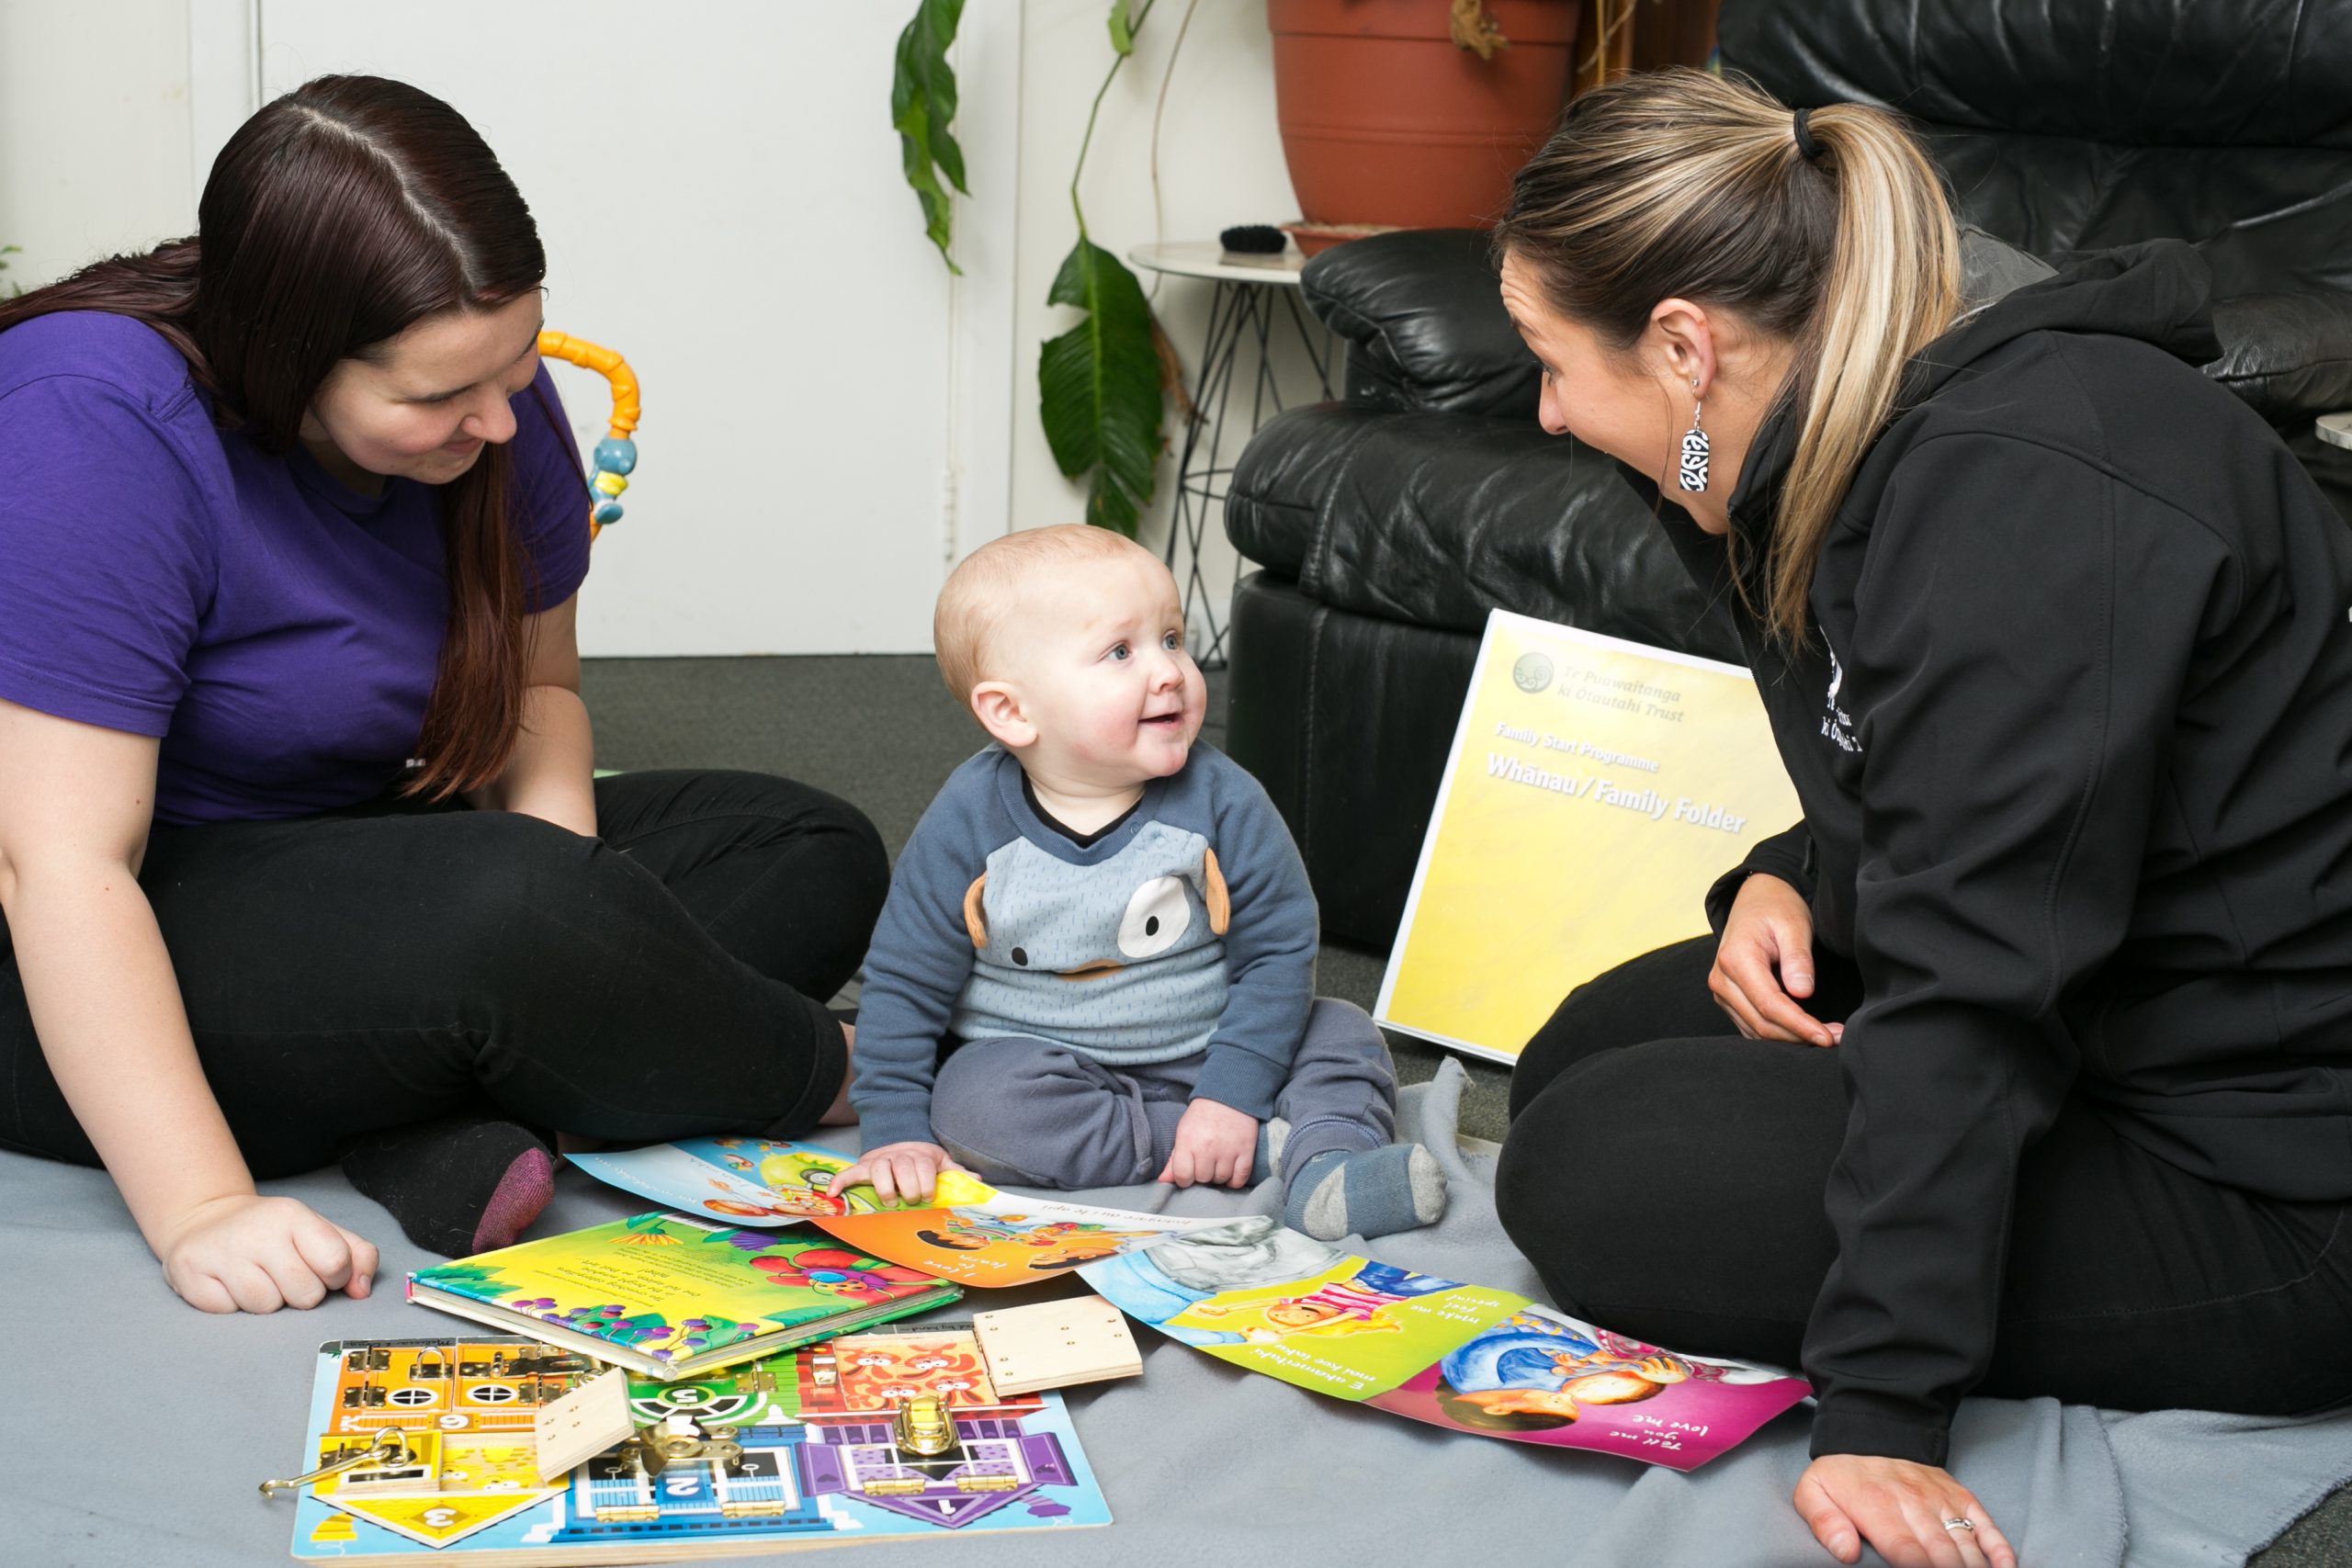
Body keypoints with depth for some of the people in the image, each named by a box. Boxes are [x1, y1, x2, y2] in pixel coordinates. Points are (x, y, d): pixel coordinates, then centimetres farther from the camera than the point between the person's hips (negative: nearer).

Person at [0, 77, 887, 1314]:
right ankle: (822, 1081, -6)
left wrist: (568, 884, -13)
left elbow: (538, 682, 10)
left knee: (817, 857, -3)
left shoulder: (487, 393, -4)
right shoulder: (100, 422, -26)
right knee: (504, 910, -35)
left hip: (362, 865, 8)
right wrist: (199, 1209, -37)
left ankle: (441, 1136, -23)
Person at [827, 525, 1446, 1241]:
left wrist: (1233, 1095, -17)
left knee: (1342, 1036, -9)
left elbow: (1278, 949, -7)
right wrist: (898, 1133, -11)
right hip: (1039, 1066, -2)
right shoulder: (969, 825, -13)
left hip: (1197, 1059, 2)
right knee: (975, 1104, -31)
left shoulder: (1221, 801, -11)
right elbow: (904, 985, -5)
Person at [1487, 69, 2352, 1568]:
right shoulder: (1856, 450, 5)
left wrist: (1879, 1415, -31)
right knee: (1587, 1054, 14)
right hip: (2108, 1012, 10)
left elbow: (1973, 978, -30)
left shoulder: (2008, 493, -26)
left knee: (1590, 1182, -14)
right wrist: (1791, 881, 0)